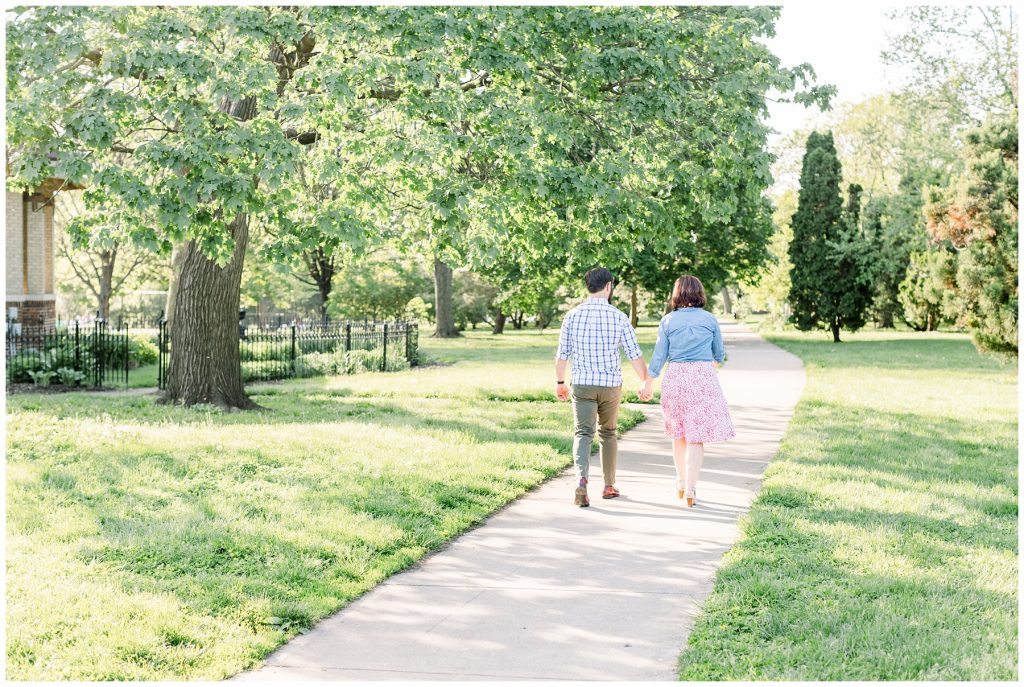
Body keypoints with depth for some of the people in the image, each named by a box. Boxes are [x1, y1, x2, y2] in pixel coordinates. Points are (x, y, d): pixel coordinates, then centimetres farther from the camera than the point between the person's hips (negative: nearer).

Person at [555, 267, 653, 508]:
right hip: (611, 384, 0)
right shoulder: (618, 317, -6)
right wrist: (646, 383, 7)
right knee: (608, 433, 18)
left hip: (582, 384, 0)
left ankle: (581, 479, -27)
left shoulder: (573, 315, -3)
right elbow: (635, 355, -4)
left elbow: (562, 354, 1)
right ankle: (609, 486, 26)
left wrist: (560, 382, 15)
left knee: (583, 434, -2)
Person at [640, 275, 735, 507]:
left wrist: (649, 383, 13)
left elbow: (659, 355, 3)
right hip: (703, 377, -1)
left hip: (675, 377, 1)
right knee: (696, 435, 0)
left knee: (678, 432, 17)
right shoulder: (710, 320, 3)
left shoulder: (668, 320, 1)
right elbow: (719, 354, 13)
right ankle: (690, 489, -6)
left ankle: (681, 484, 27)